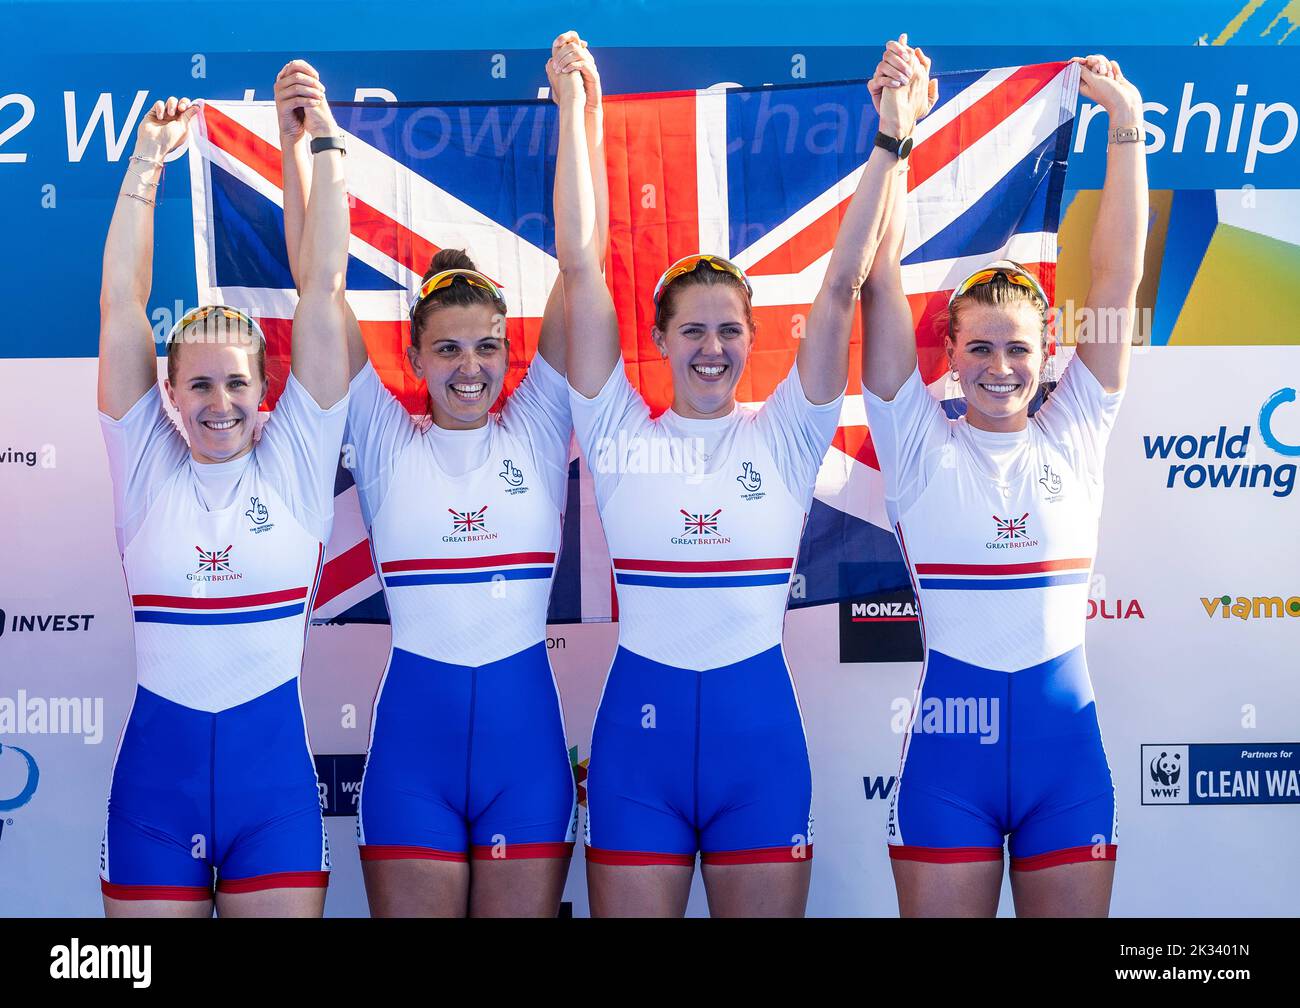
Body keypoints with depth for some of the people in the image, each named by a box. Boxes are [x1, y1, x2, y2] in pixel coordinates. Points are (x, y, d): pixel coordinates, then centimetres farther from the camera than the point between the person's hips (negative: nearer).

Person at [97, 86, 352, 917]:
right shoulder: (148, 465, 3)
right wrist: (148, 165, -2)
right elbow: (121, 304, -1)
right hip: (158, 760, 1)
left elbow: (323, 288, -2)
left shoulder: (296, 459, 1)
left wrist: (326, 146, -2)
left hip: (272, 757, 0)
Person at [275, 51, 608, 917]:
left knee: (524, 908, 7)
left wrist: (584, 123, -6)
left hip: (524, 720, 0)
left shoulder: (536, 430, 5)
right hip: (414, 723, 0)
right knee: (412, 910, 5)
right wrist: (296, 144, -9)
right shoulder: (386, 440, 4)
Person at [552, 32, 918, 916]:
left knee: (766, 910, 8)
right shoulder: (621, 433, 3)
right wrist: (573, 113, -2)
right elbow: (581, 266, -1)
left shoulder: (786, 435, 4)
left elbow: (841, 285, -3)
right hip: (640, 722, 0)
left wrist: (890, 141, -8)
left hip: (758, 722, 1)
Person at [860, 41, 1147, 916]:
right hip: (951, 739, -2)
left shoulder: (1076, 435, 5)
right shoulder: (921, 443, 0)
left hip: (1066, 735, 2)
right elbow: (881, 278, -7)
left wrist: (1127, 130, -6)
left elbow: (1117, 279, 0)